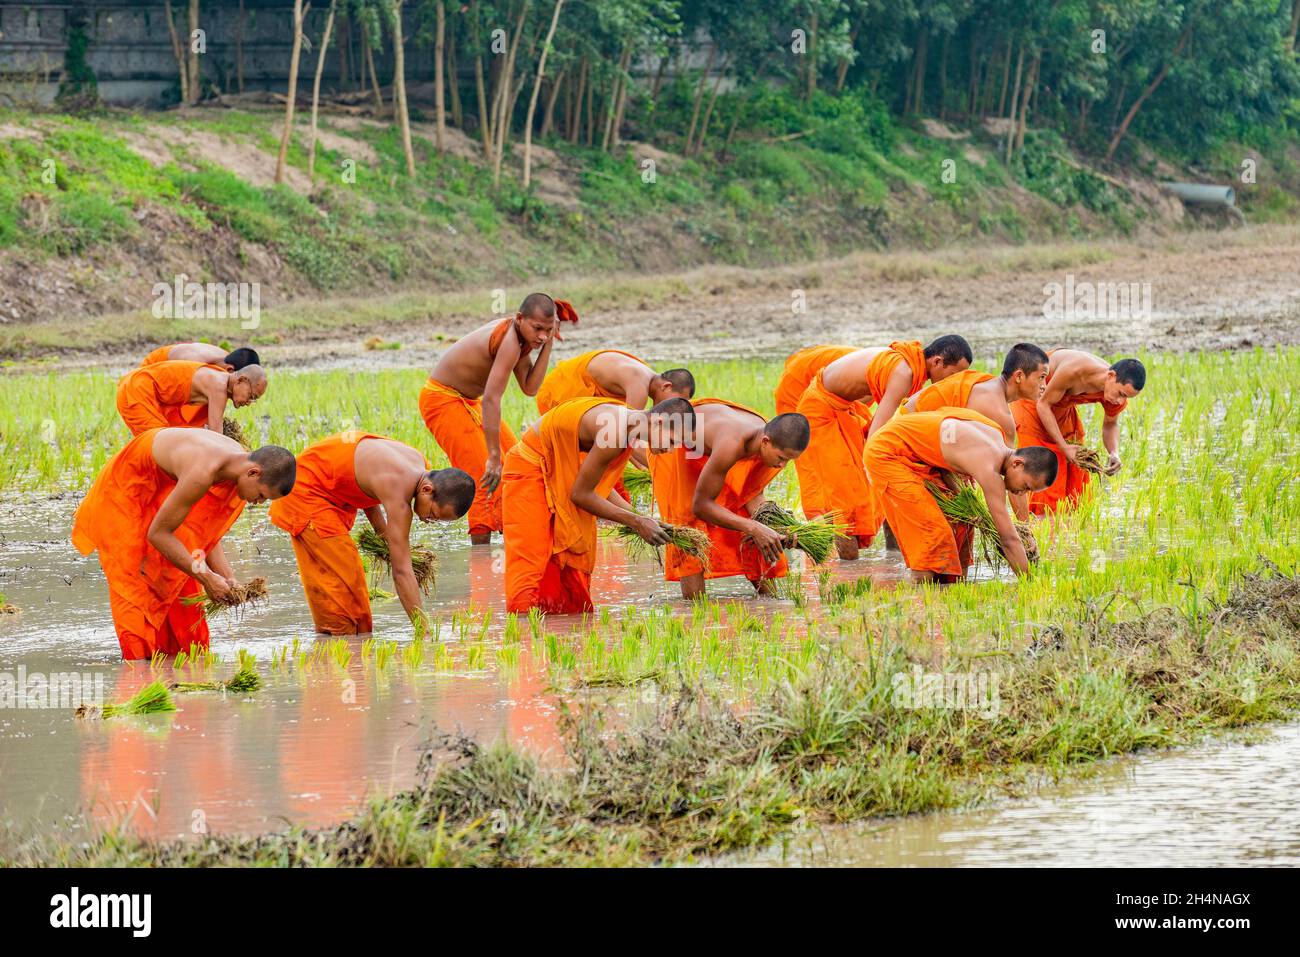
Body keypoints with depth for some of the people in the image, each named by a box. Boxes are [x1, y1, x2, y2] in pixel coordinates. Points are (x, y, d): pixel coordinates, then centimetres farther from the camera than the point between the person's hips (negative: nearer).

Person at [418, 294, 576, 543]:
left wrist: (548, 346, -15)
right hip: (443, 399, -10)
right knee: (486, 478, -15)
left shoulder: (519, 336, -2)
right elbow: (491, 400, -36)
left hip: (466, 400, 10)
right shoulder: (509, 343, -31)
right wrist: (494, 458, -36)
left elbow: (529, 388, -8)